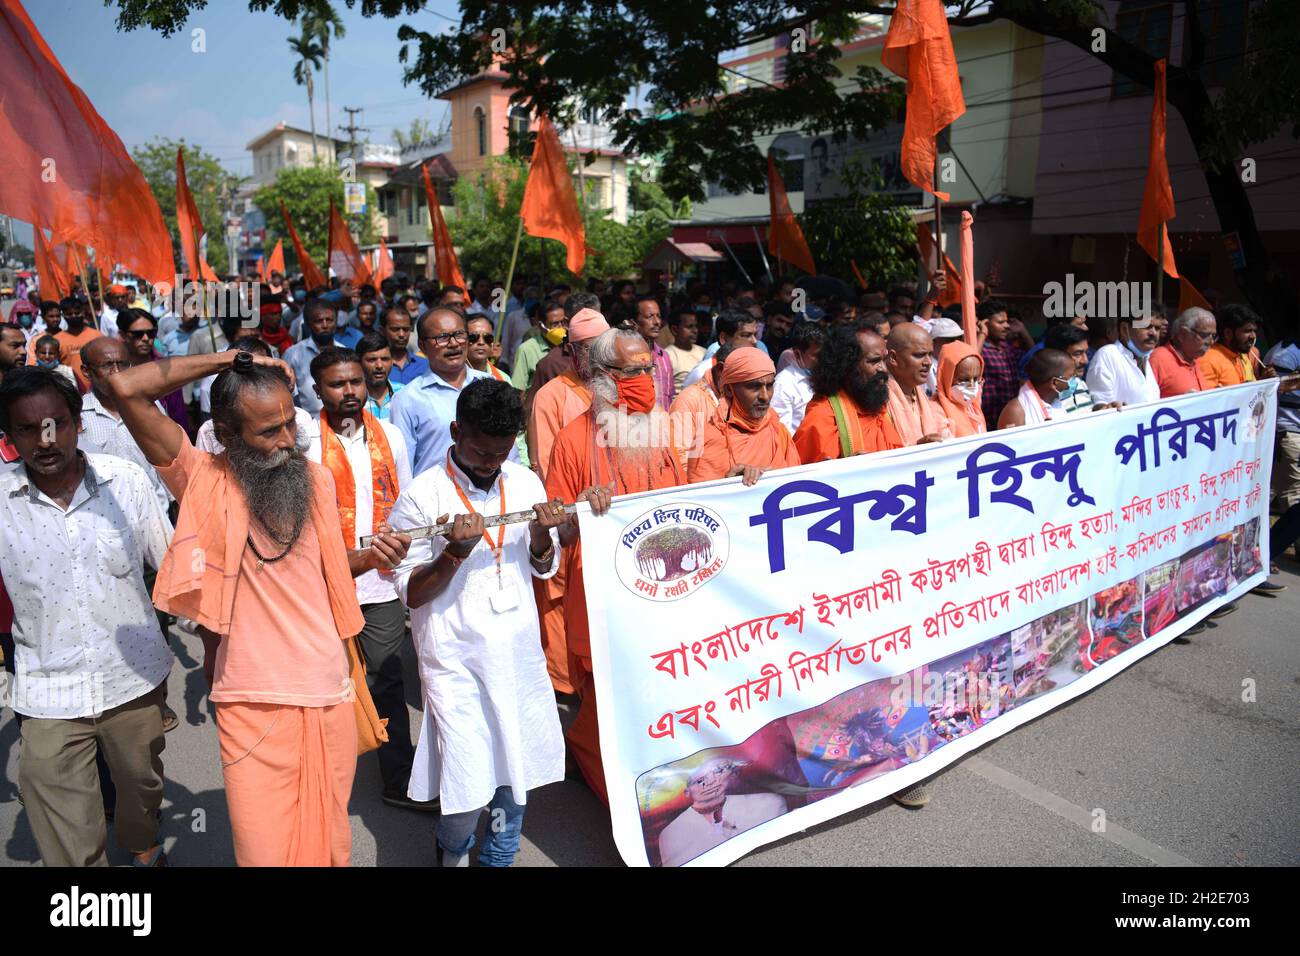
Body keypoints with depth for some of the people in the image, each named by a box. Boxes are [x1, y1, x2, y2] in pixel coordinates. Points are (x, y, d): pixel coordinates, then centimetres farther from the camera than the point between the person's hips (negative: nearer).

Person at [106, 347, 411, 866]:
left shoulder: (316, 478, 3)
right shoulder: (203, 480, -9)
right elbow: (125, 388, -19)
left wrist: (369, 557, -5)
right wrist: (228, 360, -15)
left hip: (329, 692, 4)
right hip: (252, 702, -3)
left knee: (329, 841, 18)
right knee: (265, 850, 7)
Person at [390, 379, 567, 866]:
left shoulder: (526, 483, 4)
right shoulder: (422, 497, -10)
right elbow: (411, 593, -7)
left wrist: (542, 534, -8)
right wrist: (455, 553, -23)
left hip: (519, 653, 4)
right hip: (456, 660, -4)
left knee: (515, 776, 12)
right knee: (467, 792, -5)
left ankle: (498, 858, 38)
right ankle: (452, 851, 28)